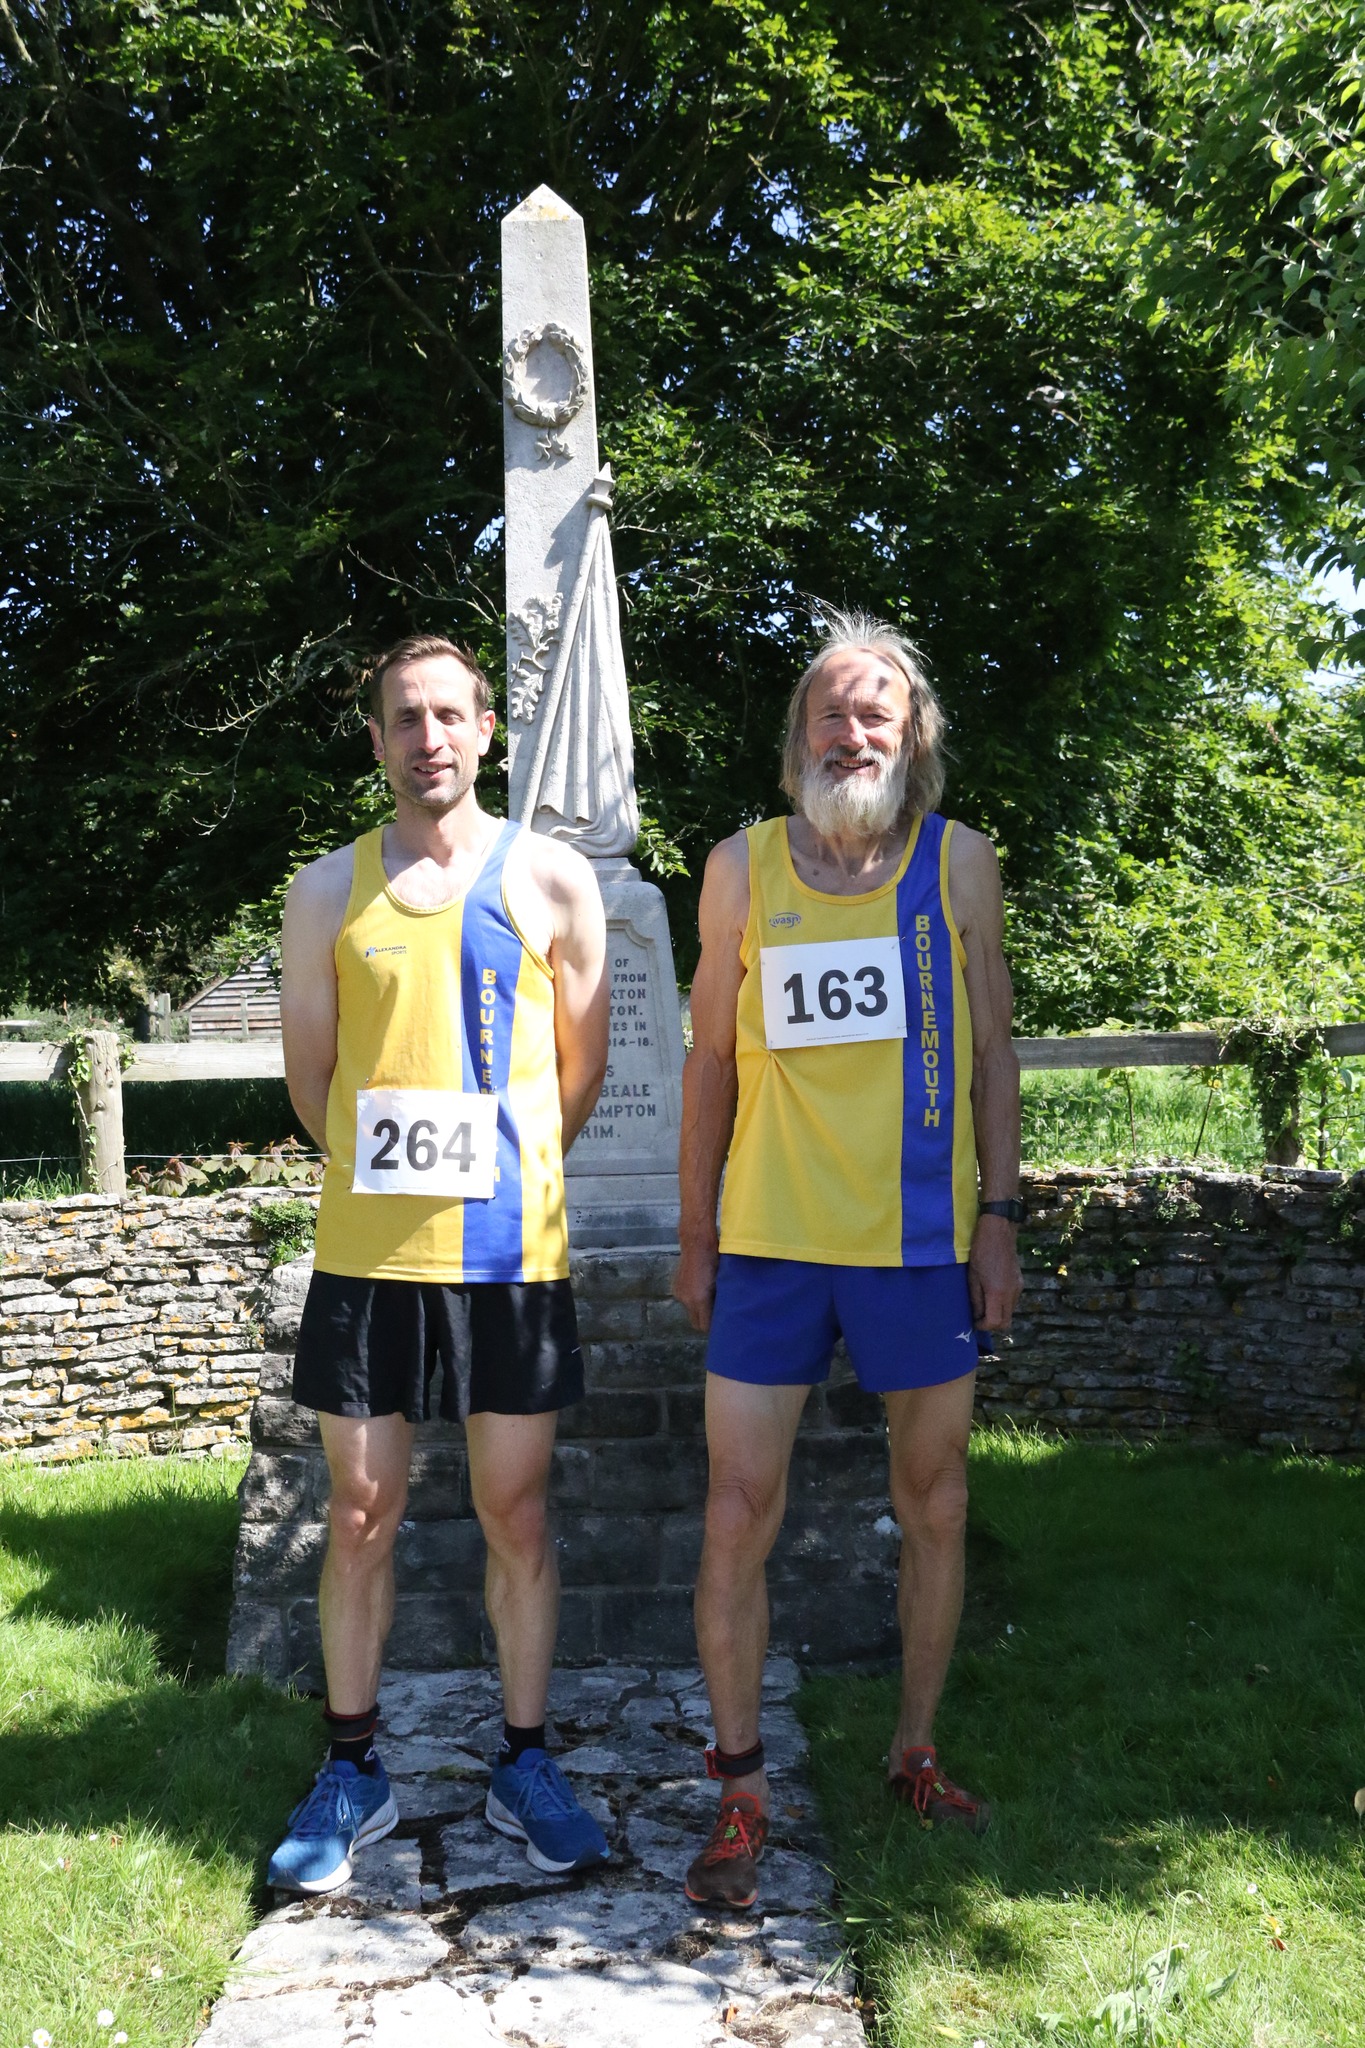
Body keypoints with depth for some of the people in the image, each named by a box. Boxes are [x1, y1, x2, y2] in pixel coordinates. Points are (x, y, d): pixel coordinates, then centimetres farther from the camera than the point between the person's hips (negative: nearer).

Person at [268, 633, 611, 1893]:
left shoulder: (552, 881, 3)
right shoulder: (329, 891, 6)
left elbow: (582, 1071, 7)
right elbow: (311, 1075, 12)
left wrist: (497, 1174, 10)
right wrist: (394, 1176, 11)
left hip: (513, 1256, -1)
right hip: (367, 1255, 1)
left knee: (517, 1516, 8)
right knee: (362, 1519, 8)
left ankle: (526, 1764, 24)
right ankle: (353, 1775, 24)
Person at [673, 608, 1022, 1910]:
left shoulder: (958, 863, 2)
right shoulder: (742, 866, 3)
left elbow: (991, 1050, 7)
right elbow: (711, 1058, 8)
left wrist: (1001, 1217, 2)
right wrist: (695, 1232, 6)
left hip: (922, 1242, 1)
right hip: (771, 1241, 0)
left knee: (935, 1507, 12)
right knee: (737, 1517, 1)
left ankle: (915, 1750, 33)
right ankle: (740, 1790, 18)